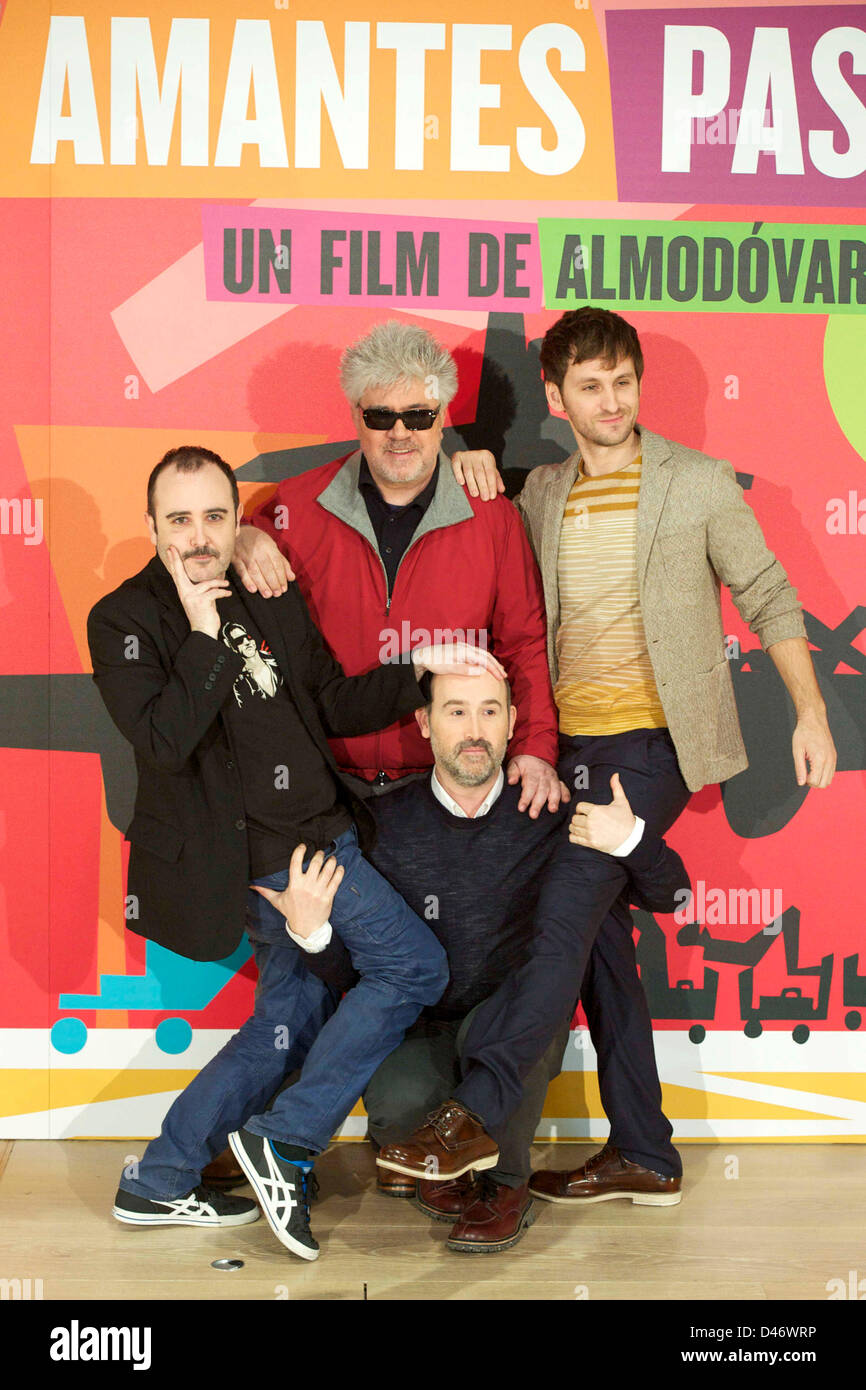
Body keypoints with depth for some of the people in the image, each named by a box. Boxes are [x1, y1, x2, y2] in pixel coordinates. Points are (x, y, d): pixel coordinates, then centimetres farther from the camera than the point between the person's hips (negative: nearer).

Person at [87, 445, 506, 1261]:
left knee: (294, 1016, 14)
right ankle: (286, 1141, 2)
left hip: (321, 836, 8)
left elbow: (333, 705, 17)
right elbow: (162, 744, -22)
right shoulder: (124, 621, -9)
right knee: (416, 967, -9)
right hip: (263, 856, -8)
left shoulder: (273, 599, 10)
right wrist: (204, 637, -24)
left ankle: (158, 1183, 25)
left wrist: (417, 669, 5)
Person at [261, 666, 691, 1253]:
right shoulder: (386, 823, -5)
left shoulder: (551, 816, -5)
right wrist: (311, 930, -24)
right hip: (422, 1027, 1)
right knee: (397, 1104, -31)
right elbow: (351, 971, -1)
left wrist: (631, 839, -24)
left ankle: (507, 1184, -4)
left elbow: (670, 895, -3)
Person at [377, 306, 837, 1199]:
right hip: (570, 741, 5)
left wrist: (811, 712, -5)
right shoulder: (540, 494, 11)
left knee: (566, 913, -18)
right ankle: (642, 1152, 18)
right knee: (599, 937, 7)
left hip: (654, 740, -5)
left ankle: (473, 1112, -13)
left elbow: (769, 599, 3)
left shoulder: (700, 483, 0)